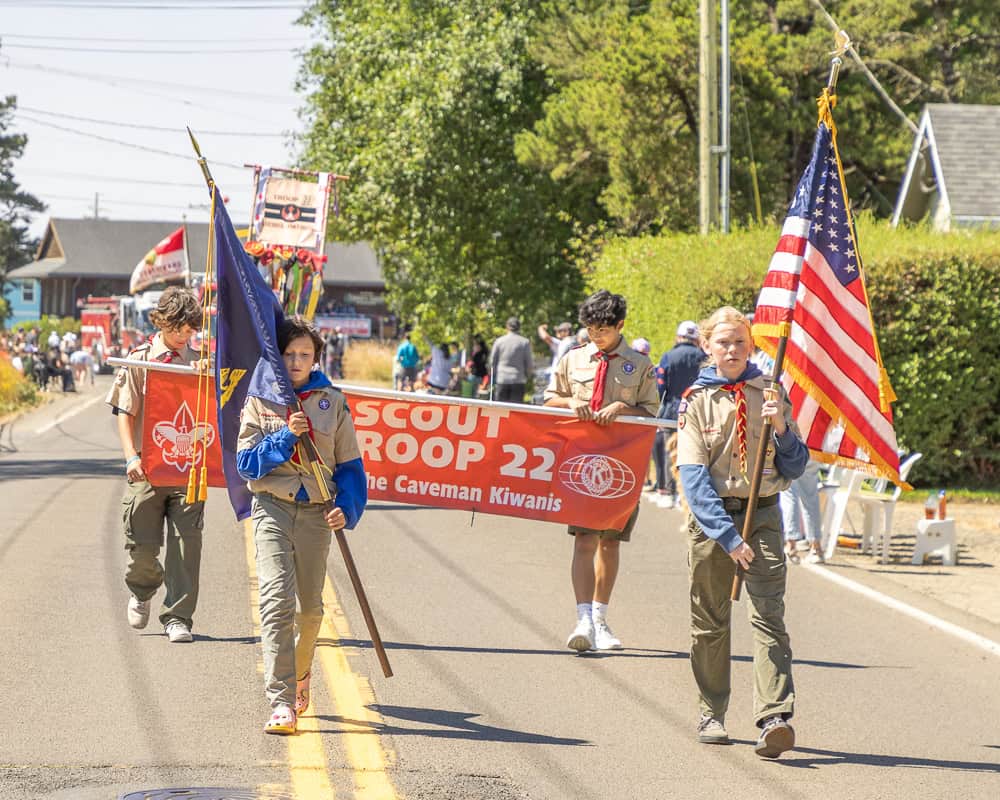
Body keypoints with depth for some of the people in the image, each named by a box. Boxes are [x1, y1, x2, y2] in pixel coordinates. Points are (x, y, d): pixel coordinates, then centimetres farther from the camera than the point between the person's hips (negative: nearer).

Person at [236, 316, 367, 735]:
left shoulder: (332, 401, 6)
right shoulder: (259, 400, 4)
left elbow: (349, 465, 9)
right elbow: (246, 462, -2)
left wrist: (346, 508, -6)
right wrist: (286, 437, -15)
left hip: (316, 512, 2)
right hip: (273, 509, -2)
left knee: (310, 606, 10)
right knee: (277, 600, -16)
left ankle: (299, 673, 40)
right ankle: (281, 703, -20)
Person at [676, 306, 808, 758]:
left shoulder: (770, 395, 7)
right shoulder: (696, 400, 1)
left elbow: (795, 469, 8)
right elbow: (693, 476, -8)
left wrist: (781, 429, -12)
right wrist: (727, 536, -17)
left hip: (761, 516, 0)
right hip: (710, 517, 0)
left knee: (768, 615, -13)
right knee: (710, 620, 6)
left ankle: (774, 717, -23)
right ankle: (712, 715, 20)